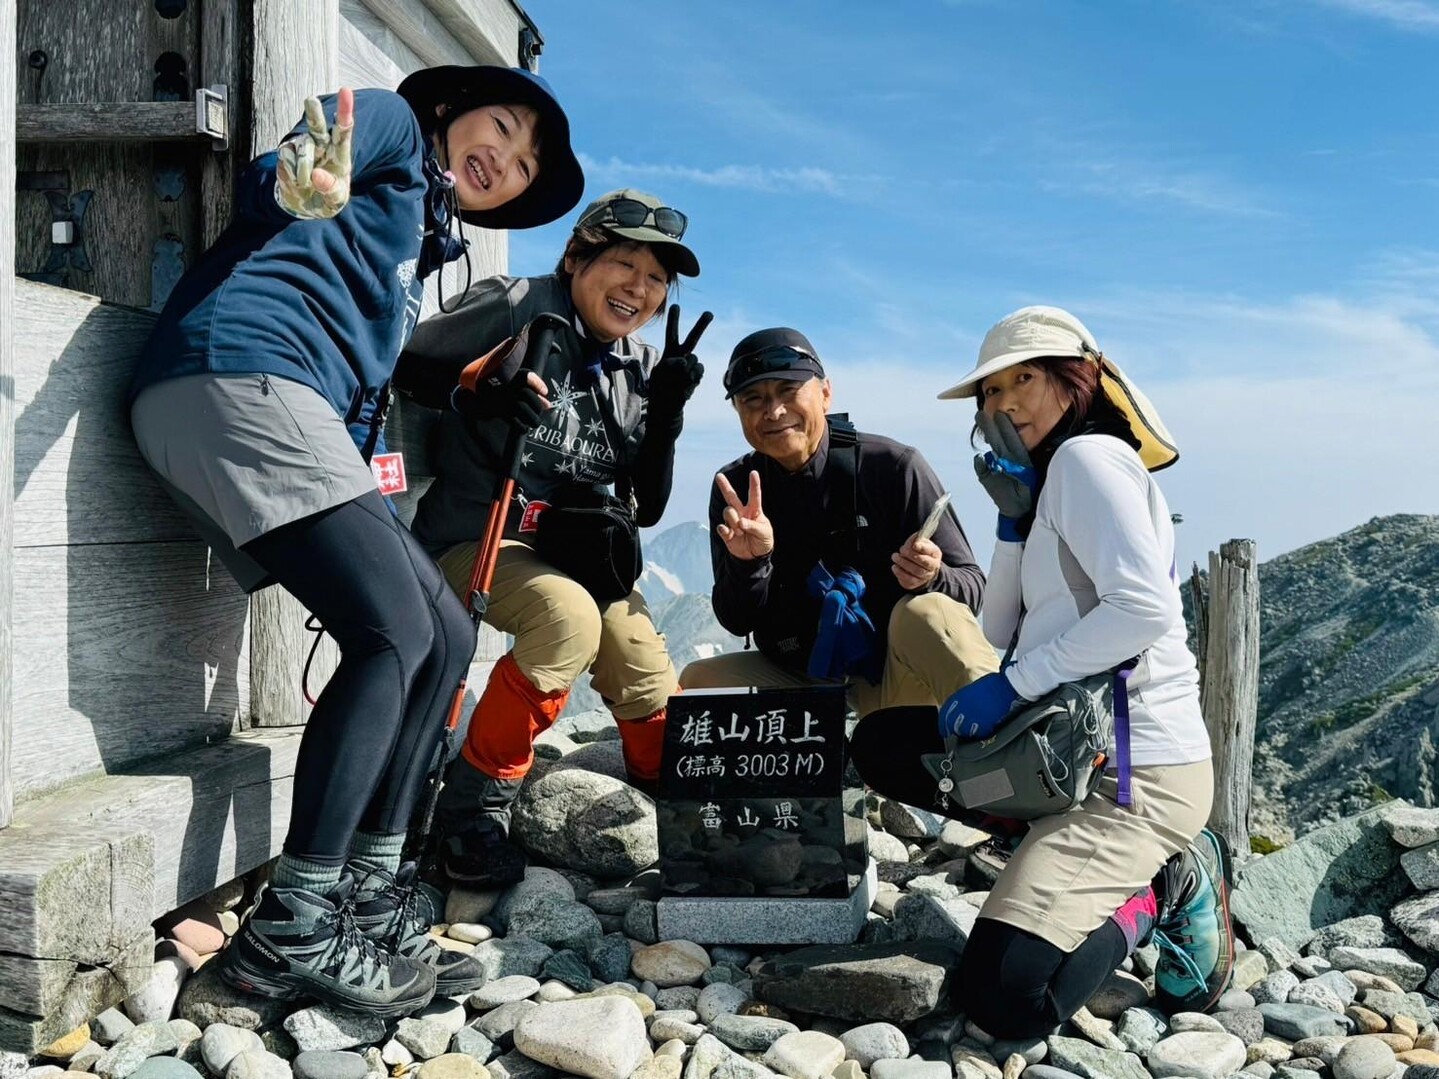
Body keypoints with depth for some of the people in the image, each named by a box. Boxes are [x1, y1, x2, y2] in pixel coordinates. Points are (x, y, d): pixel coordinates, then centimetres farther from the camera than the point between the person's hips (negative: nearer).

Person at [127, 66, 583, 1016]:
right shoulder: (392, 124, 9)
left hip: (288, 407, 9)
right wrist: (299, 184, -33)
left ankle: (368, 903, 6)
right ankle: (293, 930, -13)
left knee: (446, 637, 3)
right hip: (239, 370, -9)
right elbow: (265, 184, -12)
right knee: (396, 634, -17)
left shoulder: (419, 246, 32)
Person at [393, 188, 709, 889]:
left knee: (651, 684, -6)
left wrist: (666, 416, -10)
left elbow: (645, 509, 5)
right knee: (569, 616, -34)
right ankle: (475, 801, -18)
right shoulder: (517, 311, -10)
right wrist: (479, 386, -27)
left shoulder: (639, 370, 6)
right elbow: (402, 365, -10)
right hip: (476, 538, -6)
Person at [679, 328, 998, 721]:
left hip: (902, 677, -3)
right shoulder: (735, 490, -2)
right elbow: (737, 623, -3)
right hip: (806, 682, 4)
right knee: (698, 680, -17)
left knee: (928, 612, -32)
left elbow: (971, 586, -8)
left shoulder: (893, 467, -11)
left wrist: (933, 577, -32)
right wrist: (748, 563, -24)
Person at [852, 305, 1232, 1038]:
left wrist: (1014, 685, -18)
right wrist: (1015, 519, 4)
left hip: (1135, 766, -10)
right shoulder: (1055, 480, 19)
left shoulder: (1087, 454, -9)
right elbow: (999, 635, 14)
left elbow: (1147, 608, -23)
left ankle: (1160, 892, 6)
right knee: (881, 746, 11)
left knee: (1003, 997, -22)